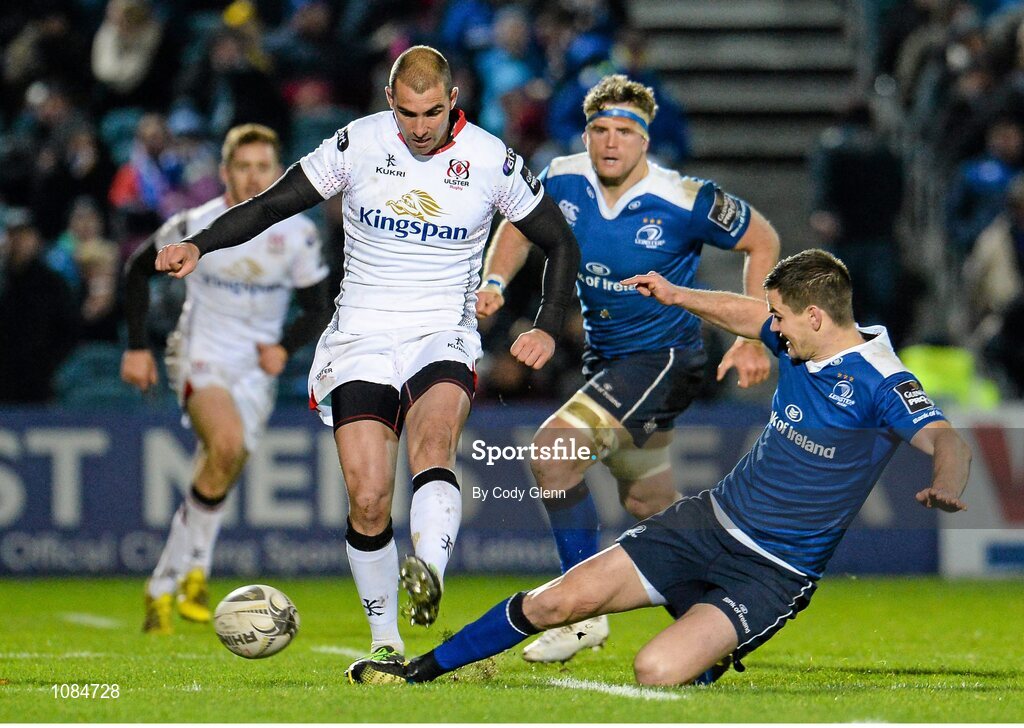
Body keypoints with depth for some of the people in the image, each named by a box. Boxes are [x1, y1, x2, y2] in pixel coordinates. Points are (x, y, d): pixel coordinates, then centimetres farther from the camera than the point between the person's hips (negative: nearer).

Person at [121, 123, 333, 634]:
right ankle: (196, 566, -17)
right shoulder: (196, 226, -8)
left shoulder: (298, 233, -2)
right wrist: (136, 347, 2)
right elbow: (139, 269, 7)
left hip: (256, 369, 3)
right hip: (200, 357, -3)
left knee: (219, 476, -2)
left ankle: (163, 585, 12)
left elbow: (317, 308, 8)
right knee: (228, 441, -30)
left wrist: (285, 346, -12)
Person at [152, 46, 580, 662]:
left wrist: (548, 329, -4)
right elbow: (273, 204, 4)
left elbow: (562, 244, 10)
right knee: (368, 499, -12)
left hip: (444, 338, -1)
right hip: (362, 339, 1)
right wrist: (199, 245, -10)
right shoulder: (358, 144, -2)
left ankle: (429, 576, -56)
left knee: (433, 441, -34)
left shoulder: (491, 160, -2)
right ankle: (385, 642, 4)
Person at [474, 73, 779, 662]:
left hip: (663, 356, -7)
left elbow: (762, 242, -7)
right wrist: (495, 281, -6)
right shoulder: (563, 182, -8)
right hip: (605, 357, 7)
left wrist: (752, 340, -11)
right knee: (648, 501, 18)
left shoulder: (685, 200, -21)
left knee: (553, 447, -24)